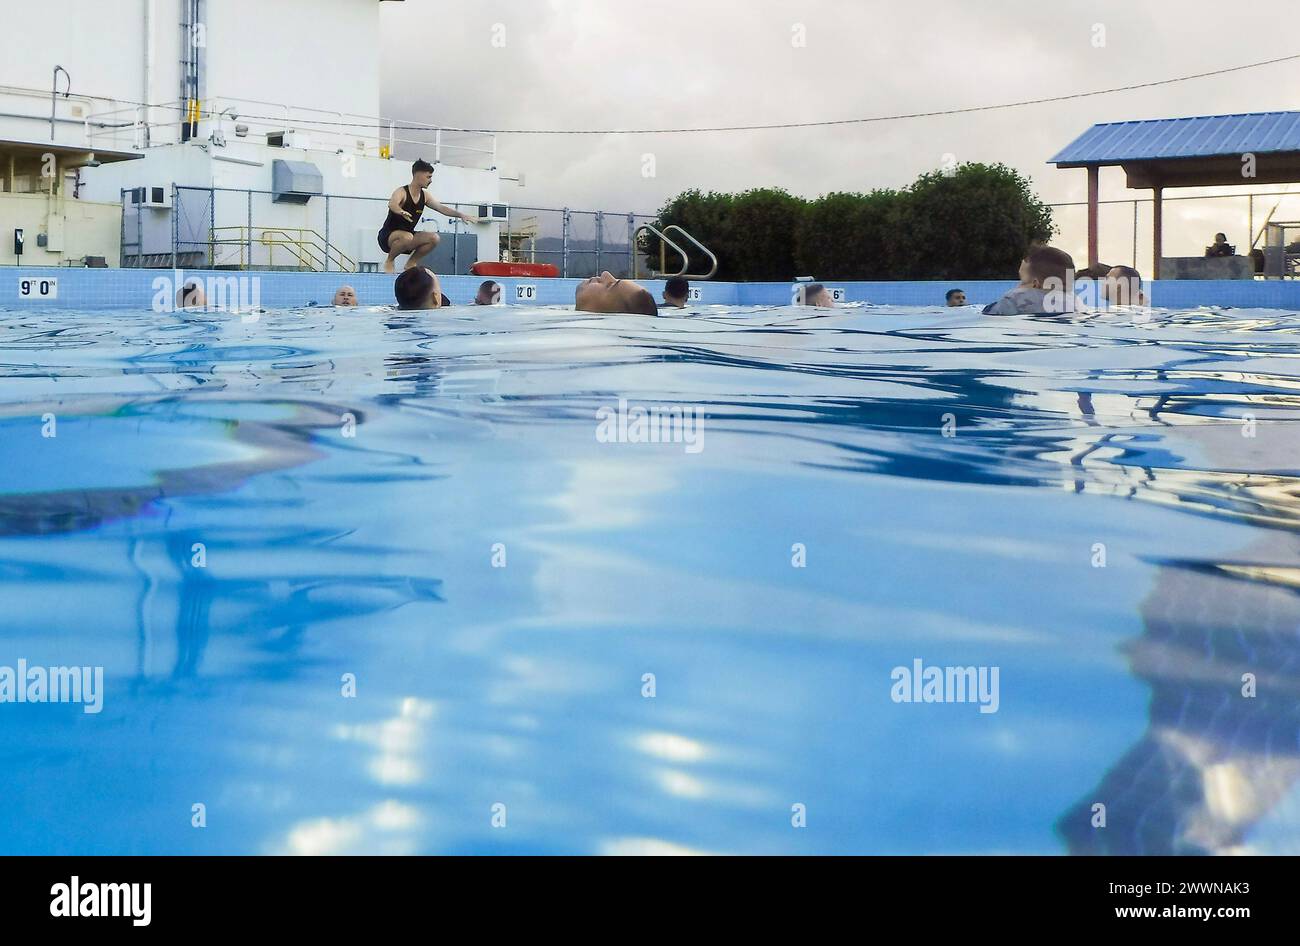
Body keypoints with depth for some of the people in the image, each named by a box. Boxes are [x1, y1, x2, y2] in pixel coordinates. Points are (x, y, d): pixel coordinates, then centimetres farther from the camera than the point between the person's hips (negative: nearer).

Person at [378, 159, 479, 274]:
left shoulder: (424, 196, 4)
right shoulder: (402, 192, -18)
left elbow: (441, 208, 11)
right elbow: (392, 204, -39)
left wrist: (461, 215, 3)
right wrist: (402, 212, -61)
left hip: (407, 235, 7)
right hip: (388, 236, -7)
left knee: (434, 238, -13)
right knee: (407, 237, -39)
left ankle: (411, 263, 5)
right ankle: (389, 260, -11)